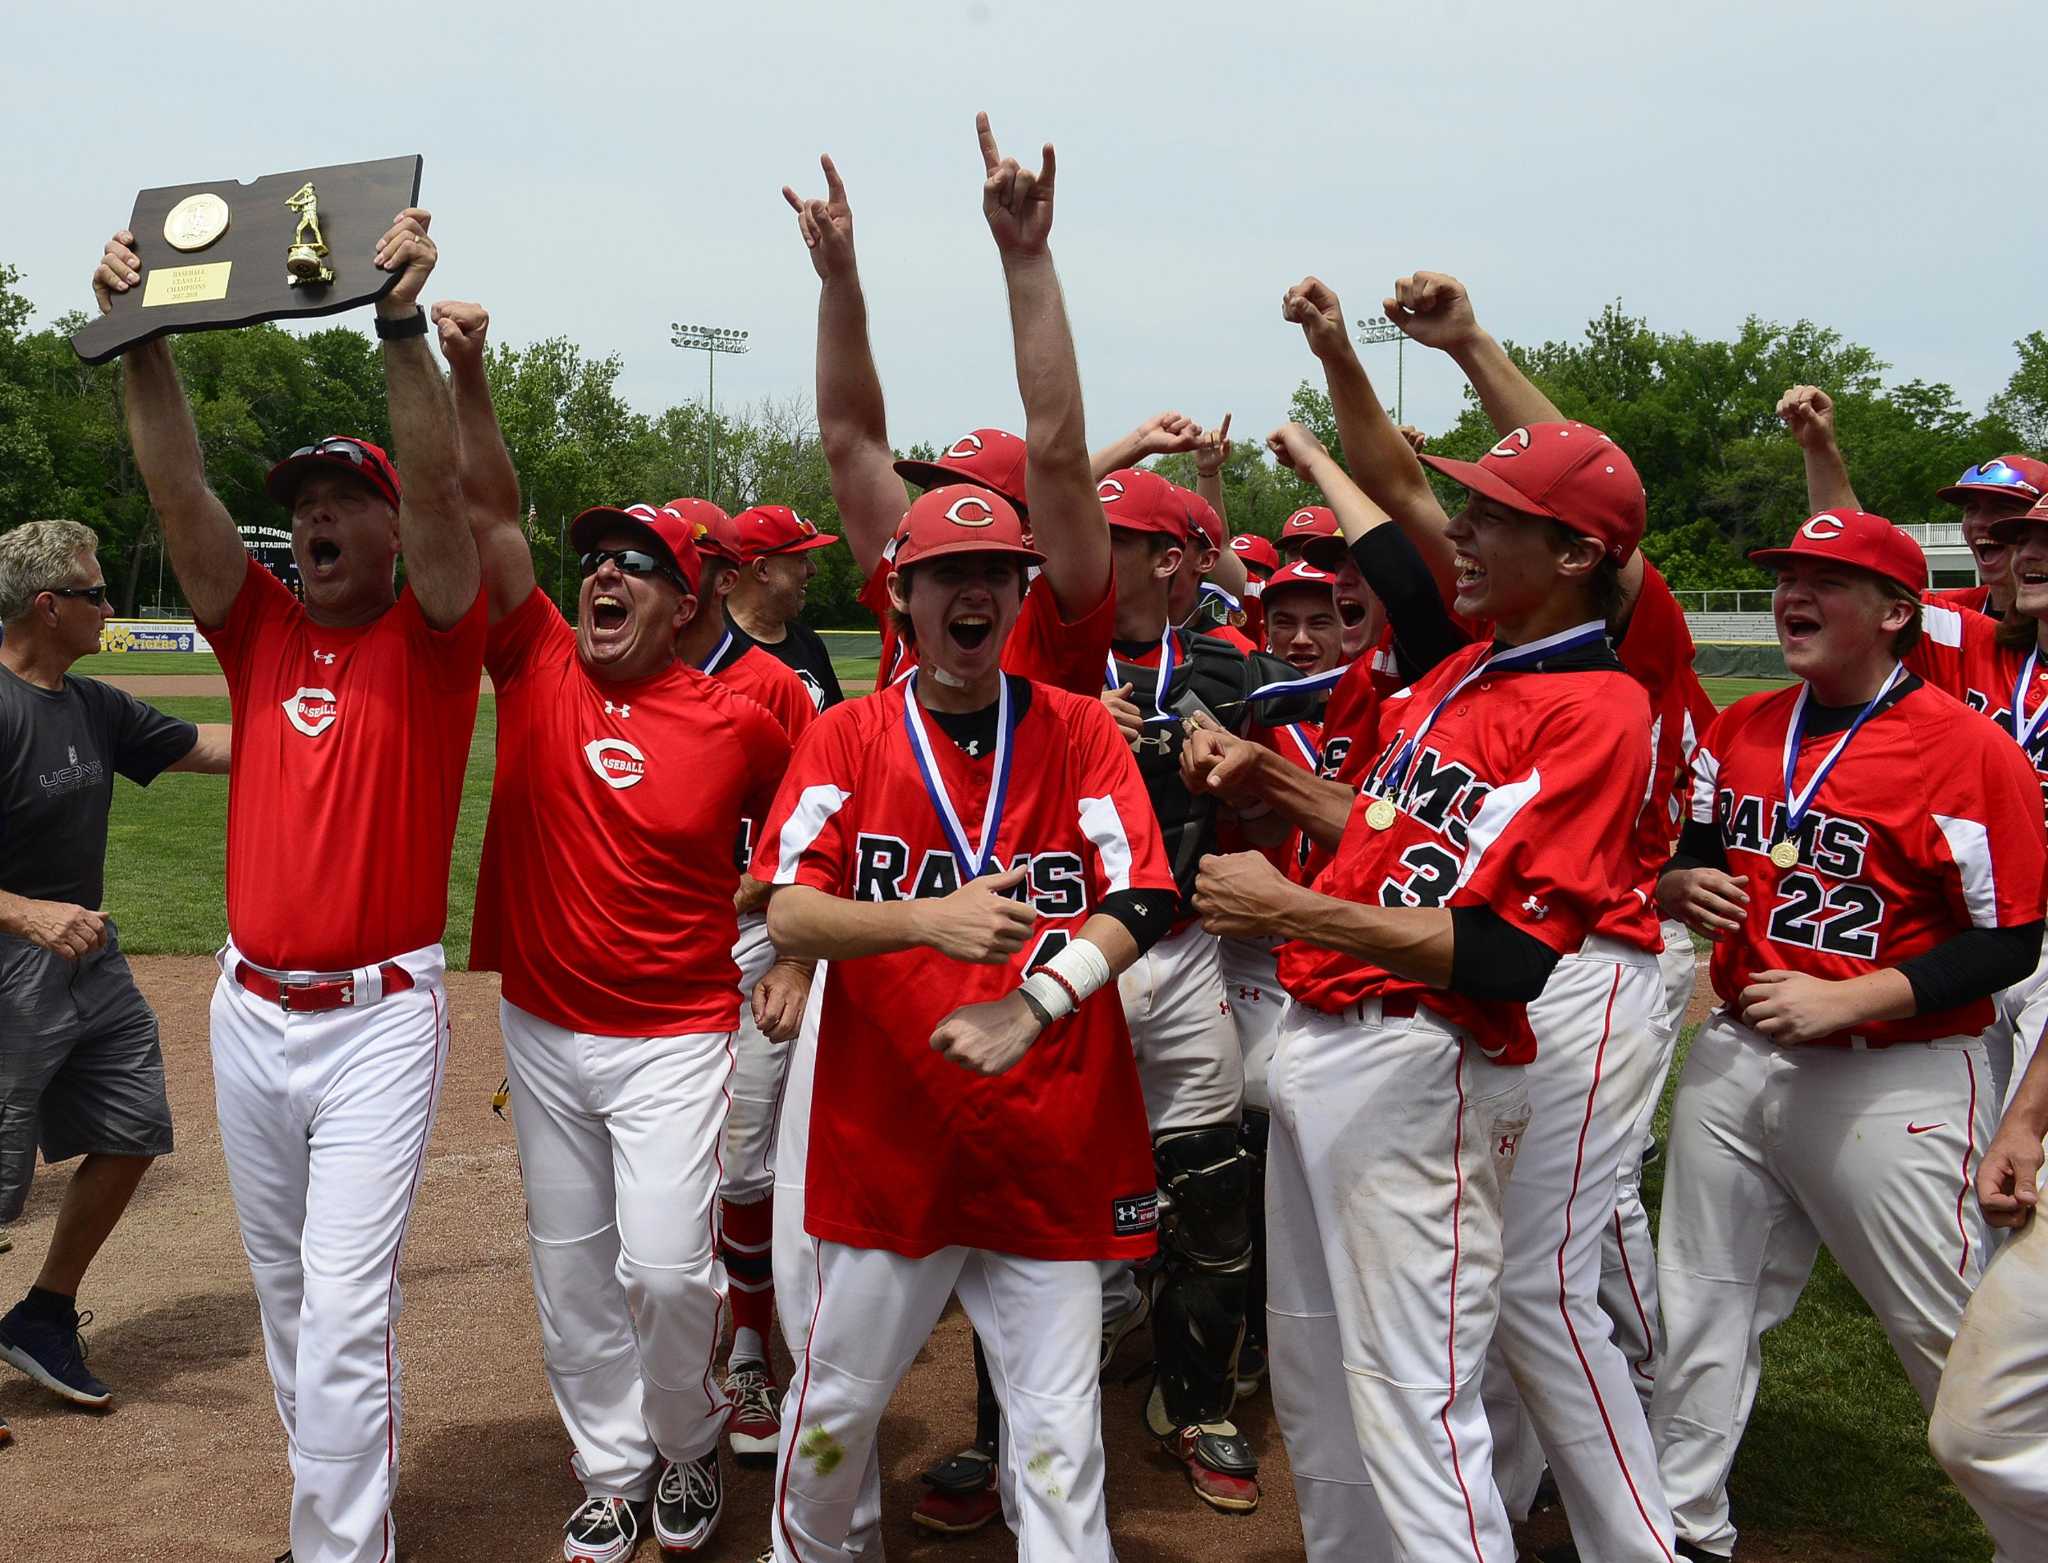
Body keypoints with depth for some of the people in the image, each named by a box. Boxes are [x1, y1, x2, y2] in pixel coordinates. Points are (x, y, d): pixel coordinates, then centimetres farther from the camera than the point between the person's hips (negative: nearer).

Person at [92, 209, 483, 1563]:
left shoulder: (431, 642, -5)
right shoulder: (261, 632, 7)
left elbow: (441, 483, -20)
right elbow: (178, 487, -3)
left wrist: (404, 322, -29)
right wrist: (141, 334, -14)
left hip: (379, 1017, -6)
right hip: (252, 1007, 6)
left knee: (345, 1311, -7)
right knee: (285, 1294, 17)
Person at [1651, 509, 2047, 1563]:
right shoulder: (1738, 731, 8)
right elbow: (1682, 862, 19)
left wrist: (1845, 999, -21)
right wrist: (1681, 887, -5)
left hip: (1893, 1080, -6)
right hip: (1734, 1055, 6)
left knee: (1949, 1334, 1)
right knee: (1699, 1305, 13)